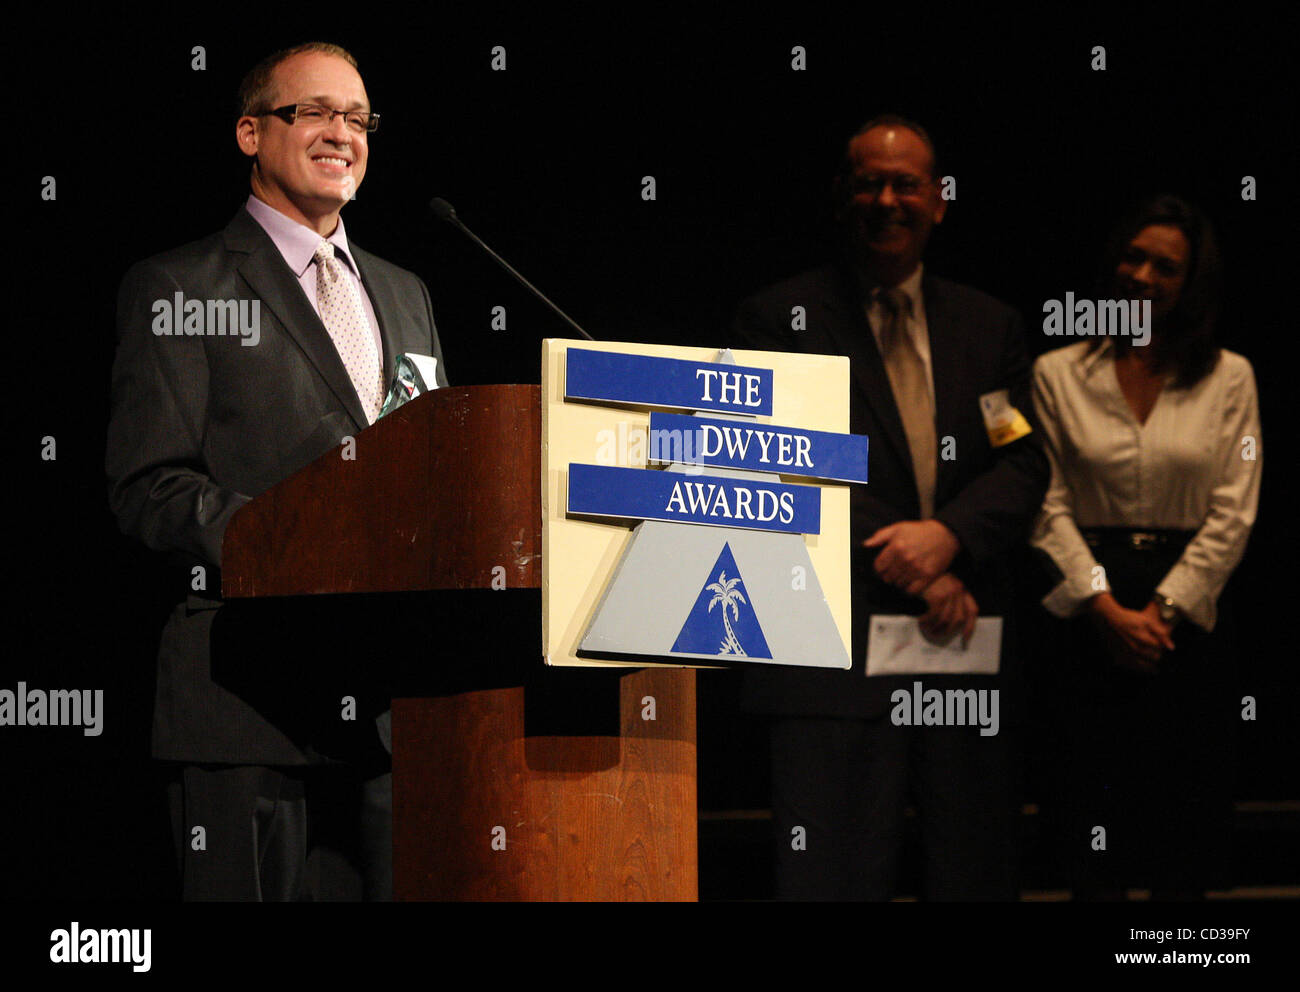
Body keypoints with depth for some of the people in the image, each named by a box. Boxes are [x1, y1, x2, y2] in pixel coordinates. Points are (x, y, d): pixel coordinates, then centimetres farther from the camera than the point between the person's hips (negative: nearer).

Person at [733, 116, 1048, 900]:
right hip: (836, 651, -4)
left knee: (979, 878, 5)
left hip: (966, 646, 4)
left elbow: (1025, 466, 9)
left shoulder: (990, 327, 17)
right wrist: (907, 566, -12)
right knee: (835, 880, -9)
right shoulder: (779, 319, 5)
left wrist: (948, 535, -12)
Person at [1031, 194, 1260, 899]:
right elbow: (1049, 506, 1)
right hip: (1091, 622, 0)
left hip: (1189, 619, 1)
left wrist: (1165, 609, -7)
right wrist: (1106, 608, -9)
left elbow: (1233, 514, 2)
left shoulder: (1228, 378, 6)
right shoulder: (1058, 375, 6)